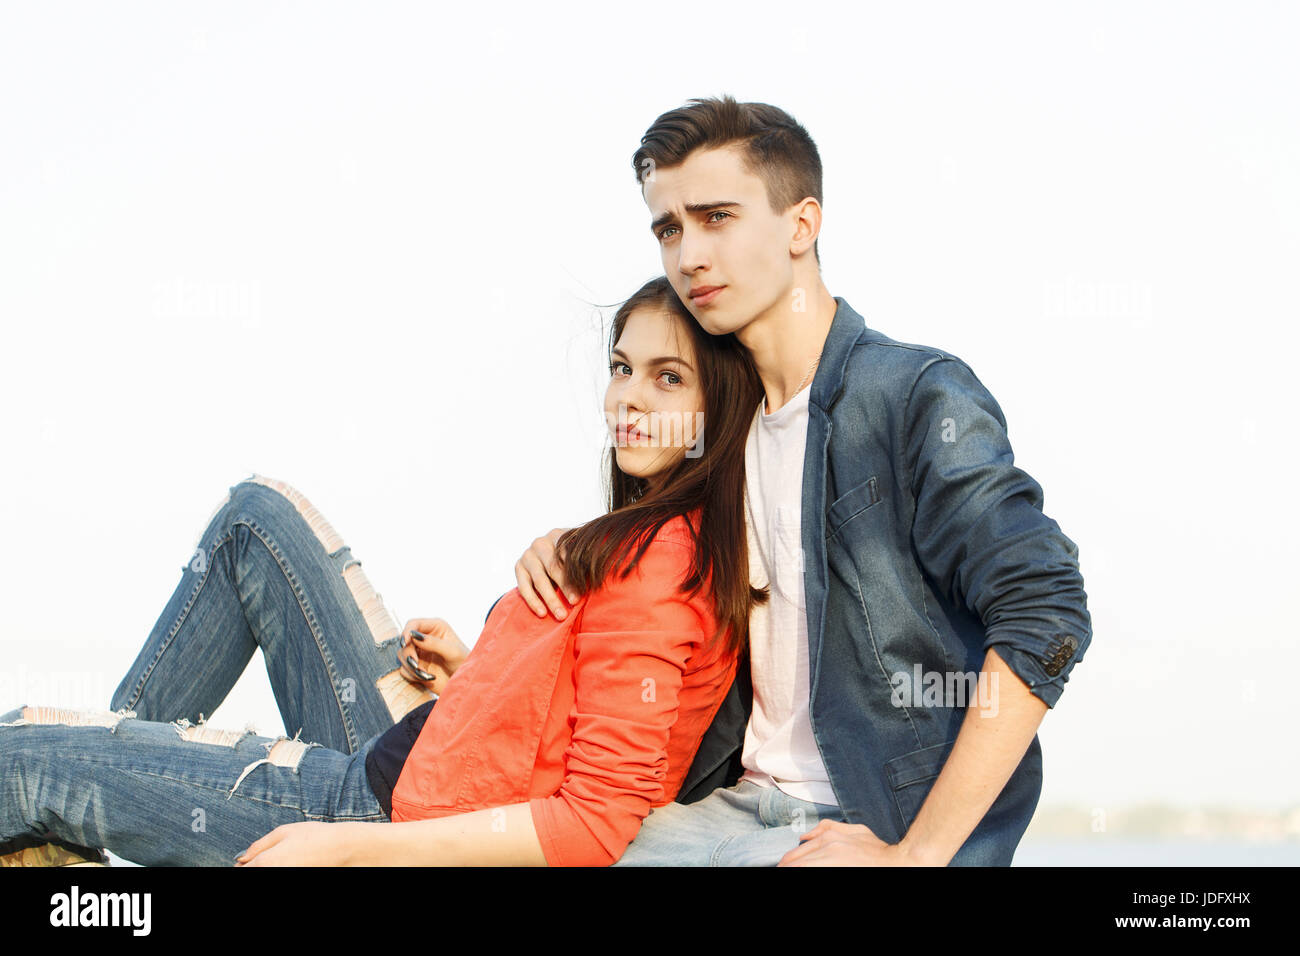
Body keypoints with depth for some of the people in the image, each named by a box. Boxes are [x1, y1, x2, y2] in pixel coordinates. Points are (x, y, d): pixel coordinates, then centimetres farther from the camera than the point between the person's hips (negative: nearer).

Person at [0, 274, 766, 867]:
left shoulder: (654, 557, -22)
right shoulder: (679, 533, 5)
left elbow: (601, 820, -27)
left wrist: (351, 845, -25)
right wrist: (475, 673, 7)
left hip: (403, 816, -10)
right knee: (260, 513, 20)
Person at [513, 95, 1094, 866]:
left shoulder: (920, 395, -10)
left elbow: (1047, 612, -19)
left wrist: (915, 854, -21)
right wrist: (572, 552, 10)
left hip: (877, 826, -7)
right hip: (741, 804, 7)